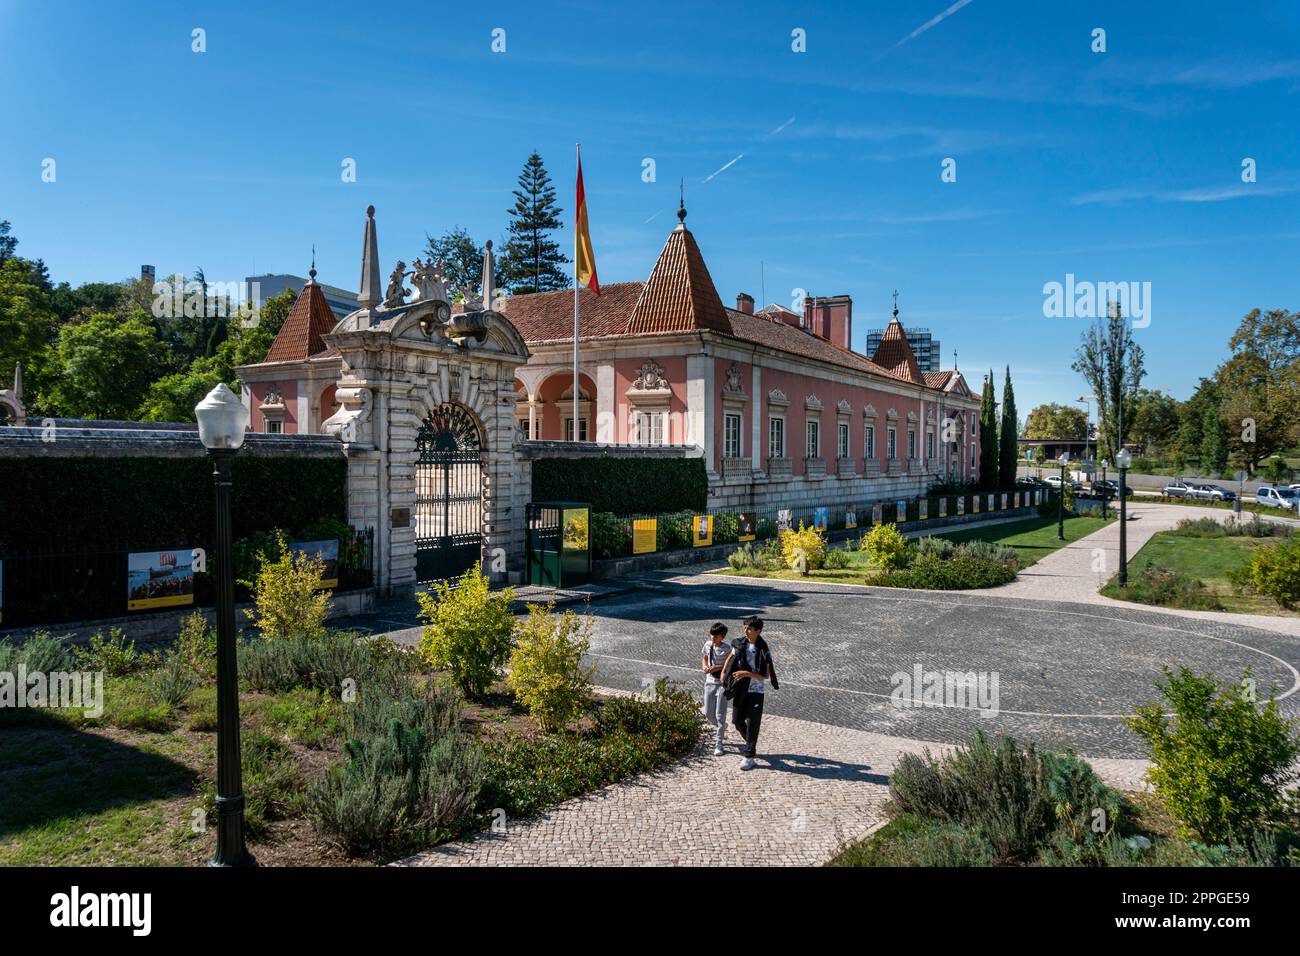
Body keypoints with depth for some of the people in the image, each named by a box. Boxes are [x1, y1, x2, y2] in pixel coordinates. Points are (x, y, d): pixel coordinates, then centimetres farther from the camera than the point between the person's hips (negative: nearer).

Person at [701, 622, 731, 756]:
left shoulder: (727, 649, -15)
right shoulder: (707, 645, 1)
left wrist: (718, 667, -23)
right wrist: (704, 666, -3)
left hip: (722, 683, -5)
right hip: (710, 682, 5)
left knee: (720, 715, -4)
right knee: (708, 713, 11)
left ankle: (718, 745, 4)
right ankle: (720, 727, 42)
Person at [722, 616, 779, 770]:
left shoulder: (764, 651, -15)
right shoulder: (740, 644, -1)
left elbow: (765, 675, -15)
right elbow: (731, 657, 19)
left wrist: (747, 674, -24)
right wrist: (724, 672, 8)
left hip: (756, 691, -5)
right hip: (740, 689, 5)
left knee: (752, 723, -2)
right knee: (737, 721, 11)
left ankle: (749, 756, 9)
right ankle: (751, 743, 37)